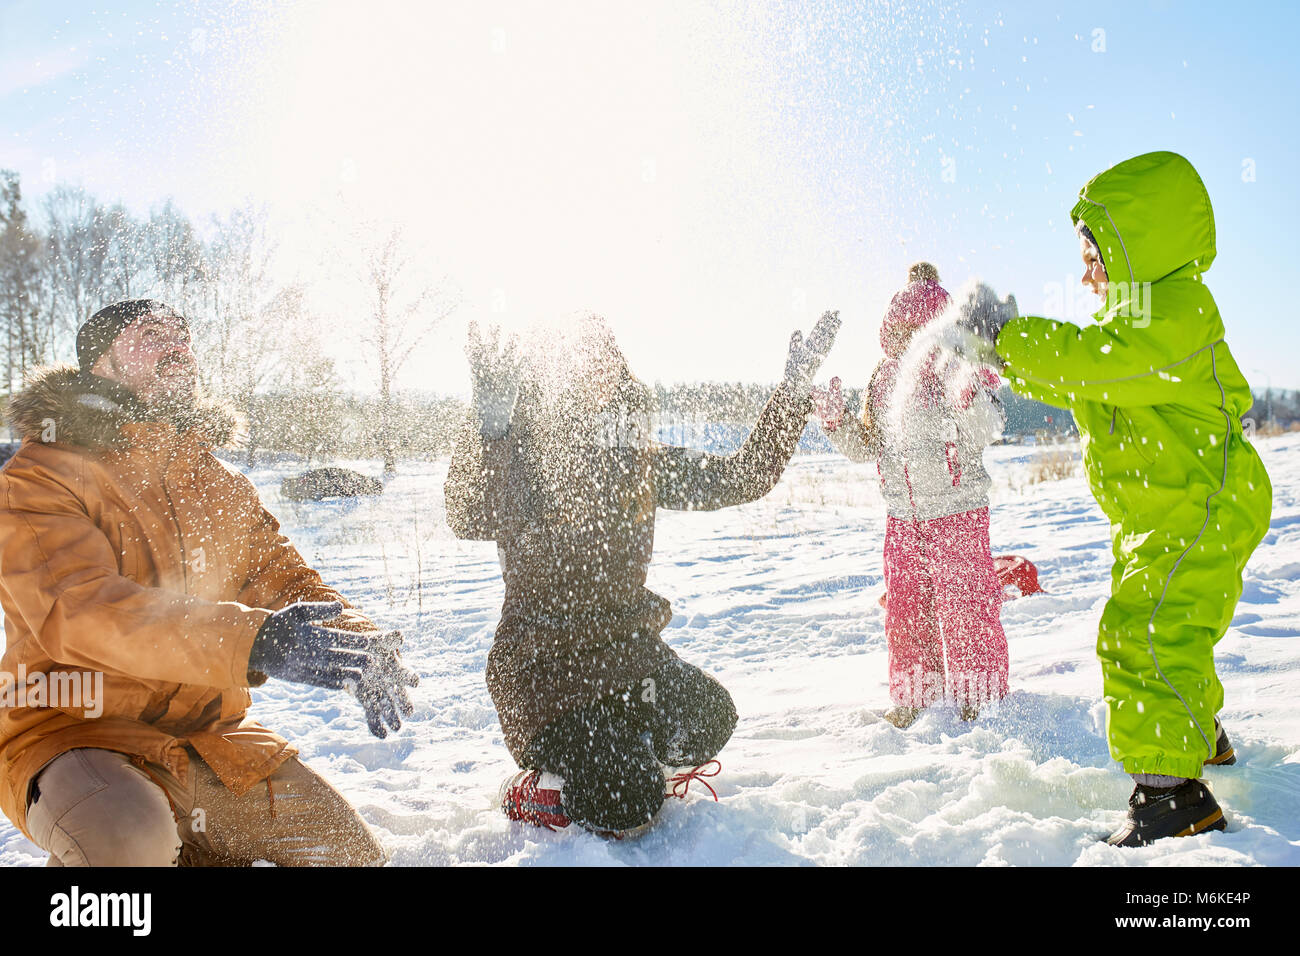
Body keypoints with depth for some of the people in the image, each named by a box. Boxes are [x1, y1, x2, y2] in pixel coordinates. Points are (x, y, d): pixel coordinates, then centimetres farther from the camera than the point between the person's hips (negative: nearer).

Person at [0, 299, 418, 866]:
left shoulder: (224, 489, 11)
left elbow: (282, 577, 6)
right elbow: (76, 611, -26)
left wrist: (356, 643, -19)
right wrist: (253, 642, -41)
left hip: (211, 735, 6)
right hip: (76, 730, -5)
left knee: (354, 856, 1)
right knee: (130, 840, -38)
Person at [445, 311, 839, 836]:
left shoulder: (642, 463, 4)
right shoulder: (519, 460, -11)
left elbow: (744, 476, 4)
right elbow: (469, 517, -31)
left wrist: (795, 385, -1)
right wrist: (491, 417, -44)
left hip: (627, 647, 6)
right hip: (543, 665, -5)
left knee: (709, 718, -20)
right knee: (626, 806, -20)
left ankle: (621, 750, 11)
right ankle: (534, 790, 13)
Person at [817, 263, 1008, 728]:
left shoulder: (960, 370, -9)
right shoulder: (884, 378, 6)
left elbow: (985, 431, -23)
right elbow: (868, 444, 11)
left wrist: (971, 402, -42)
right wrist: (837, 423, -4)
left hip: (958, 508, -5)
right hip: (903, 515, 5)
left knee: (963, 603, 2)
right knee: (904, 604, 11)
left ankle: (978, 694, 22)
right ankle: (914, 694, 28)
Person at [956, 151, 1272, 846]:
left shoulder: (1177, 308, -18)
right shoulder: (1139, 315, 15)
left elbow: (1098, 362, -34)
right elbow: (1076, 387, 17)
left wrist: (1010, 333, -28)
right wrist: (1003, 352, 8)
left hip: (1203, 507, -11)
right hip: (1154, 511, 11)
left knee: (1144, 632, -20)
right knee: (1160, 631, 24)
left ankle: (1173, 792, -15)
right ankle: (1200, 733, 46)